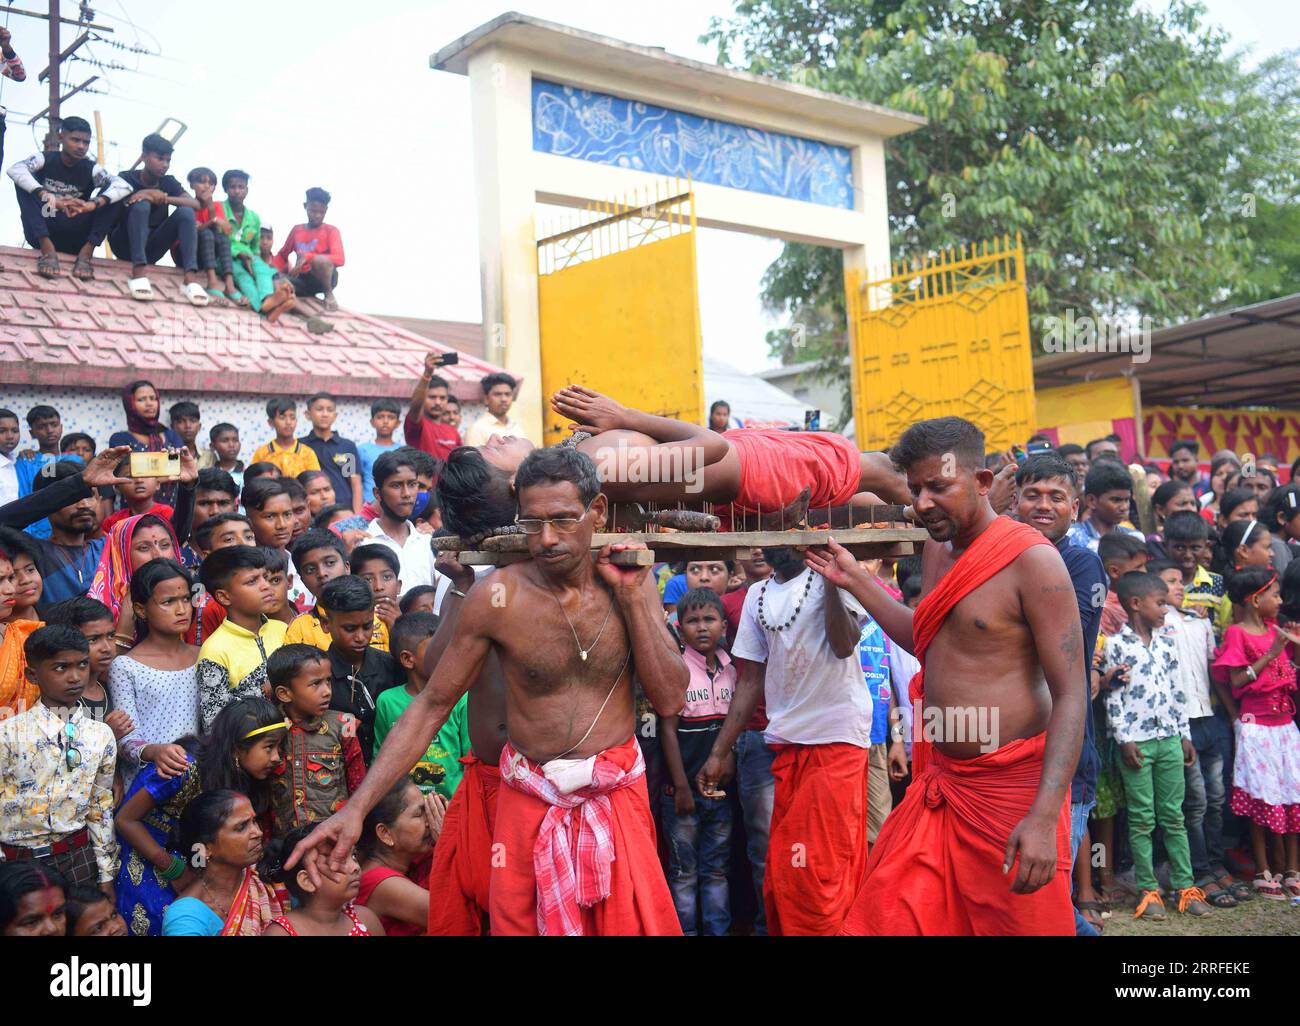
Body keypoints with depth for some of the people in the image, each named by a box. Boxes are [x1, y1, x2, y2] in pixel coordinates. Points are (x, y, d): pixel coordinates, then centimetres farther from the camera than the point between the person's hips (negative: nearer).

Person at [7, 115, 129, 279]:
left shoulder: (91, 170, 0)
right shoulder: (44, 159, -3)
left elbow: (124, 186, -19)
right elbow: (14, 170, -24)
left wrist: (94, 204, -36)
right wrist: (46, 196, -39)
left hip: (73, 239, 1)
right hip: (40, 234, -1)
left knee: (114, 195, -12)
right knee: (25, 182, -20)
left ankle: (86, 251, -28)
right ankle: (47, 248, -32)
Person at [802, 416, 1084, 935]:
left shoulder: (1031, 558, -15)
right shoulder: (937, 550, 8)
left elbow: (1070, 695, -17)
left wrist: (1044, 818, -25)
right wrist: (855, 581, 17)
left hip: (1012, 789, -7)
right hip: (940, 784, 7)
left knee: (1022, 922, 4)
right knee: (885, 915, 6)